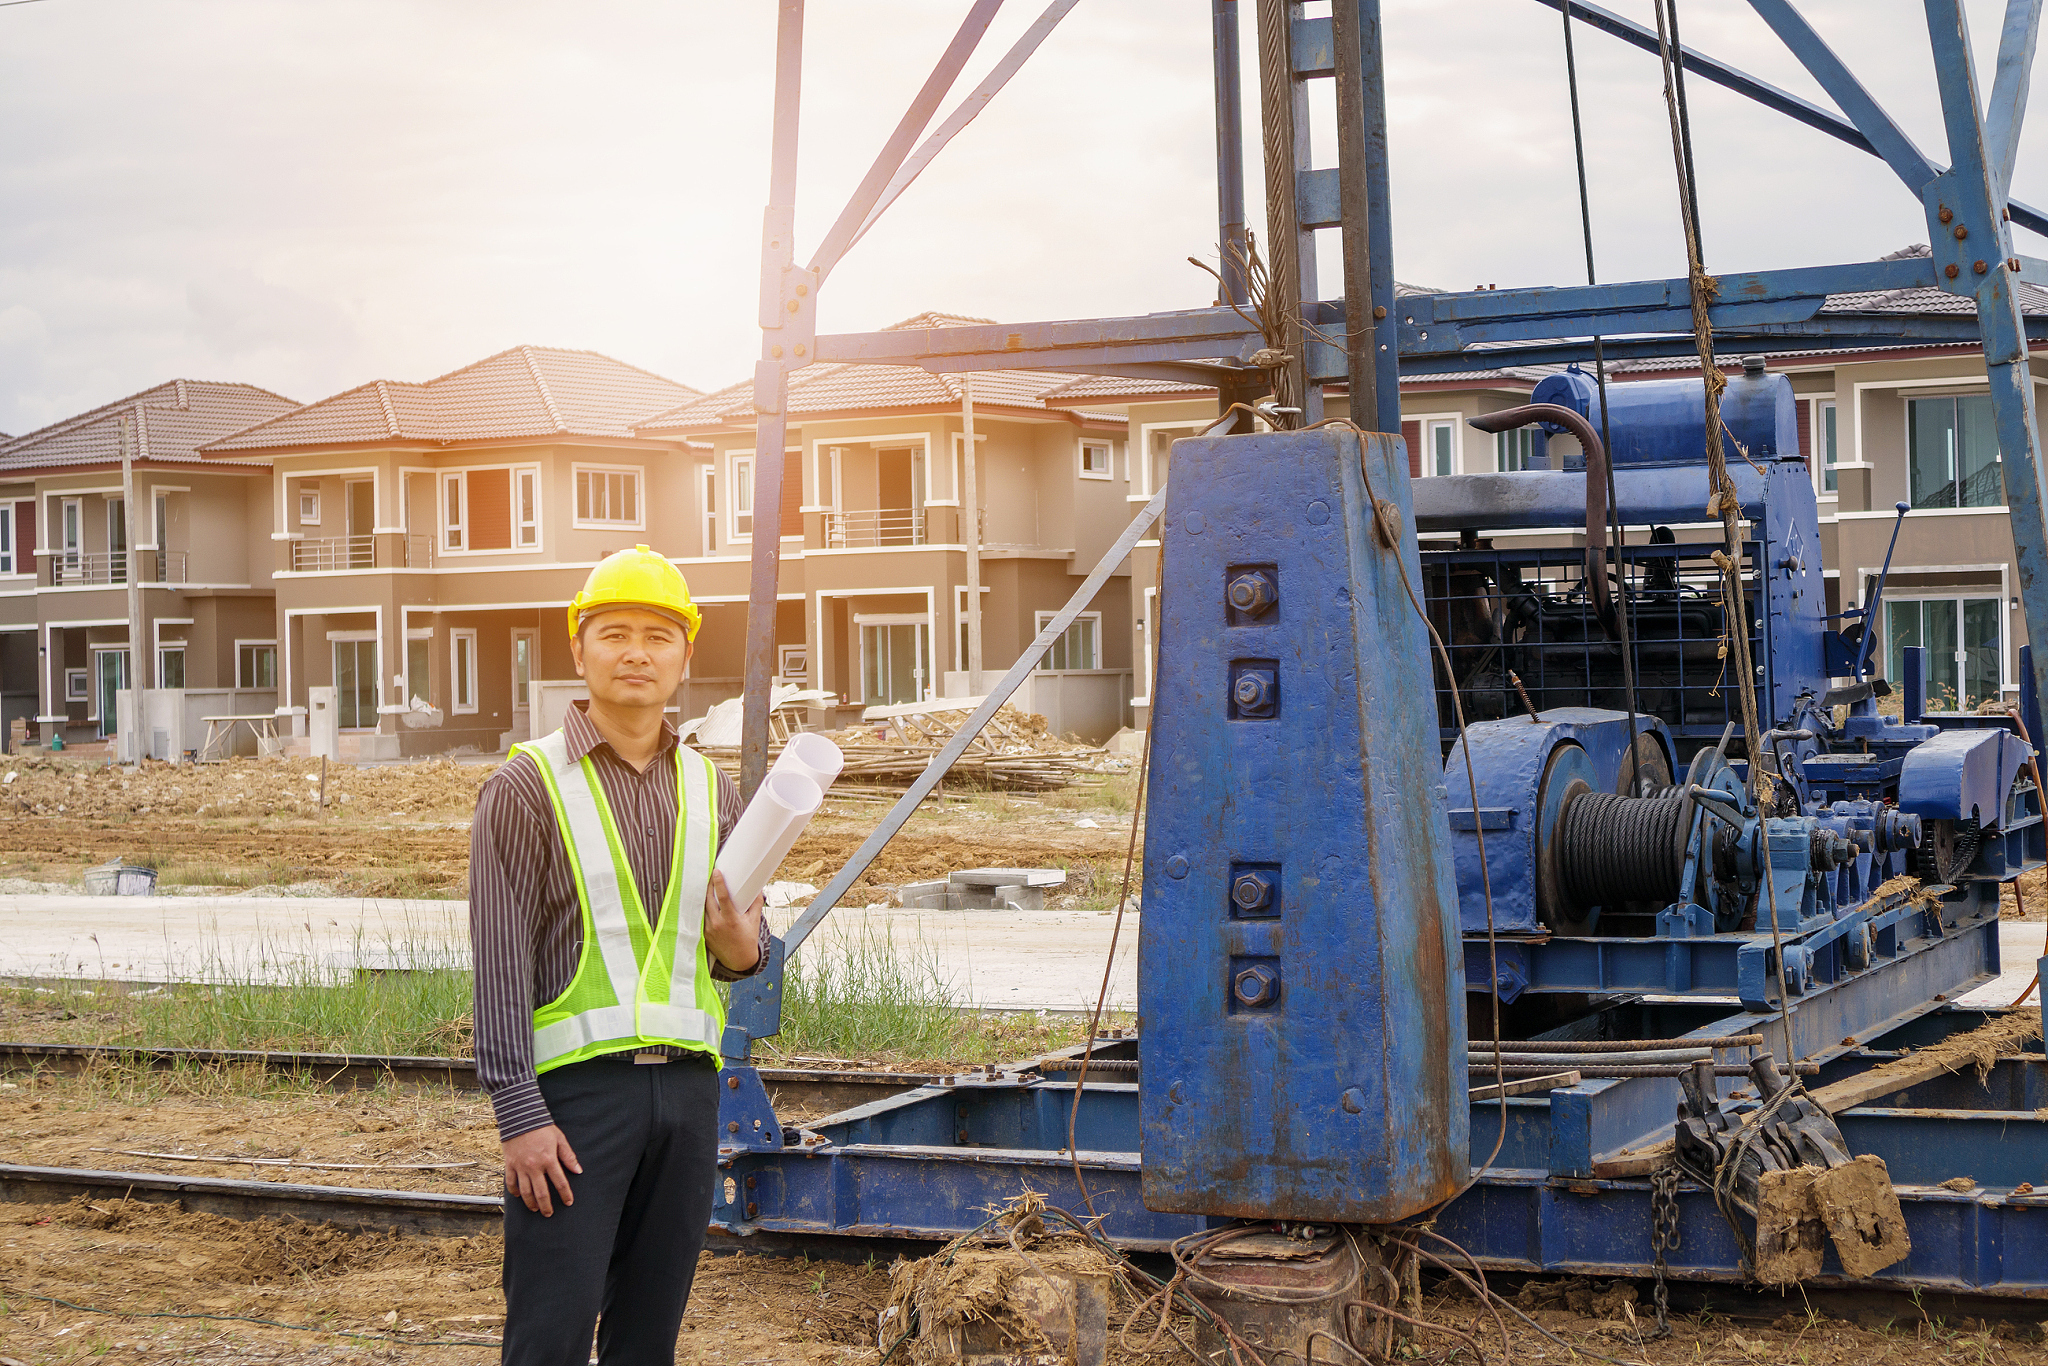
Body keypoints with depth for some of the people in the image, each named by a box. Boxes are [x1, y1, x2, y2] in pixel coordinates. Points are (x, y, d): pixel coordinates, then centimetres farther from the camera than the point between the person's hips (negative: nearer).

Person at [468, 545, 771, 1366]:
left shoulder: (711, 791, 14)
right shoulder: (529, 785, -1)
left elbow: (744, 939, 23)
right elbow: (500, 962, -6)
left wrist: (741, 947, -3)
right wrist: (520, 1113, -14)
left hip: (688, 1083, 5)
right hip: (576, 1084, -5)